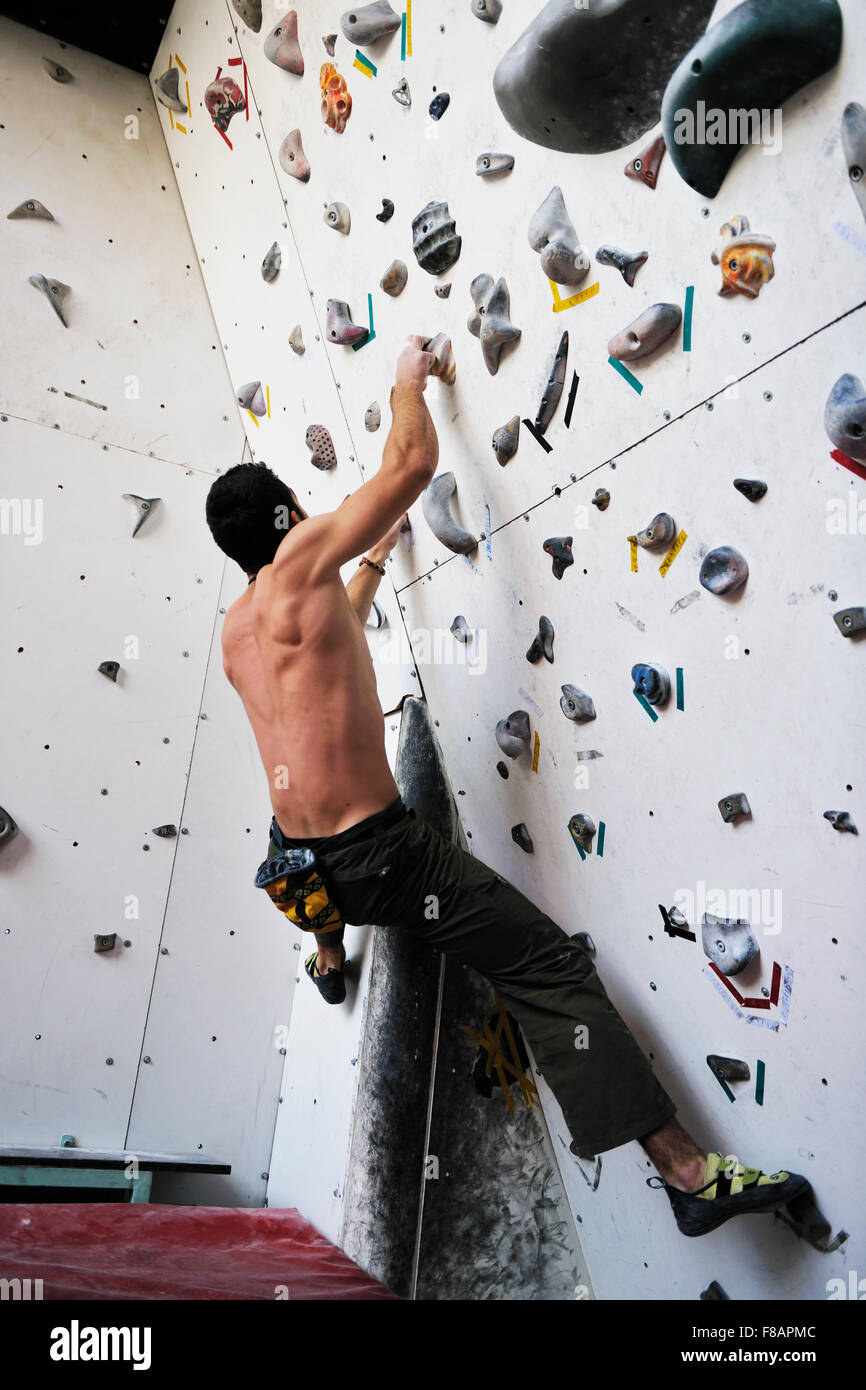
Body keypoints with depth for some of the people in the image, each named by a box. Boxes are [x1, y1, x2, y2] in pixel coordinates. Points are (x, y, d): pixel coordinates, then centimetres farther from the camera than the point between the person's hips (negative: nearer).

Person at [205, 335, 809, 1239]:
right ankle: (688, 1172, -5)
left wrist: (374, 561, 44)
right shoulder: (298, 562, -8)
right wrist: (409, 381, 14)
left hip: (299, 868, 8)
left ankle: (327, 963, 65)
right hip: (381, 852, -8)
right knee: (550, 967, -6)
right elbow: (413, 463, -6)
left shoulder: (234, 630, 14)